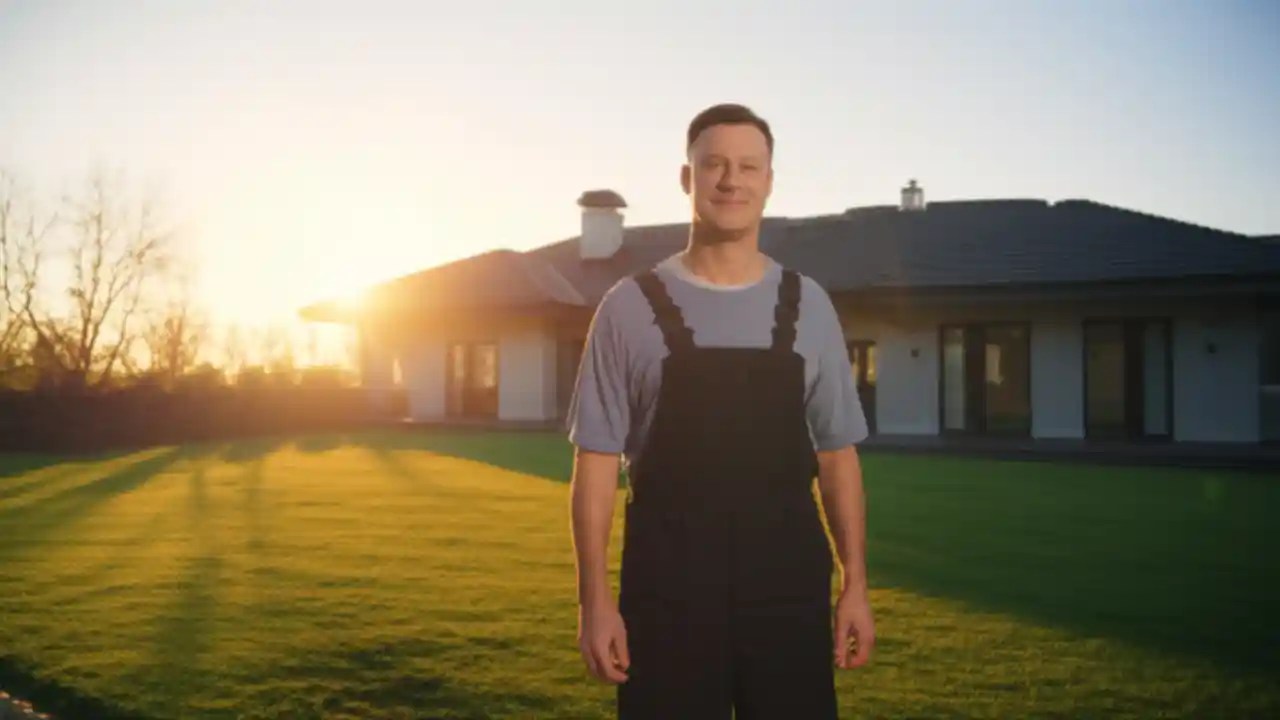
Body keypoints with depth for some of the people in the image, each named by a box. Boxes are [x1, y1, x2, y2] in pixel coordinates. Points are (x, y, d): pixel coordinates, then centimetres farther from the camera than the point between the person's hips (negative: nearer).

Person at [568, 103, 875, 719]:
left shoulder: (807, 306, 5)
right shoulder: (630, 307, -2)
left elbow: (836, 455, 7)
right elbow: (597, 460, -3)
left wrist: (855, 585, 2)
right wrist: (594, 600, -7)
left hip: (789, 583, 2)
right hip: (666, 586, -2)